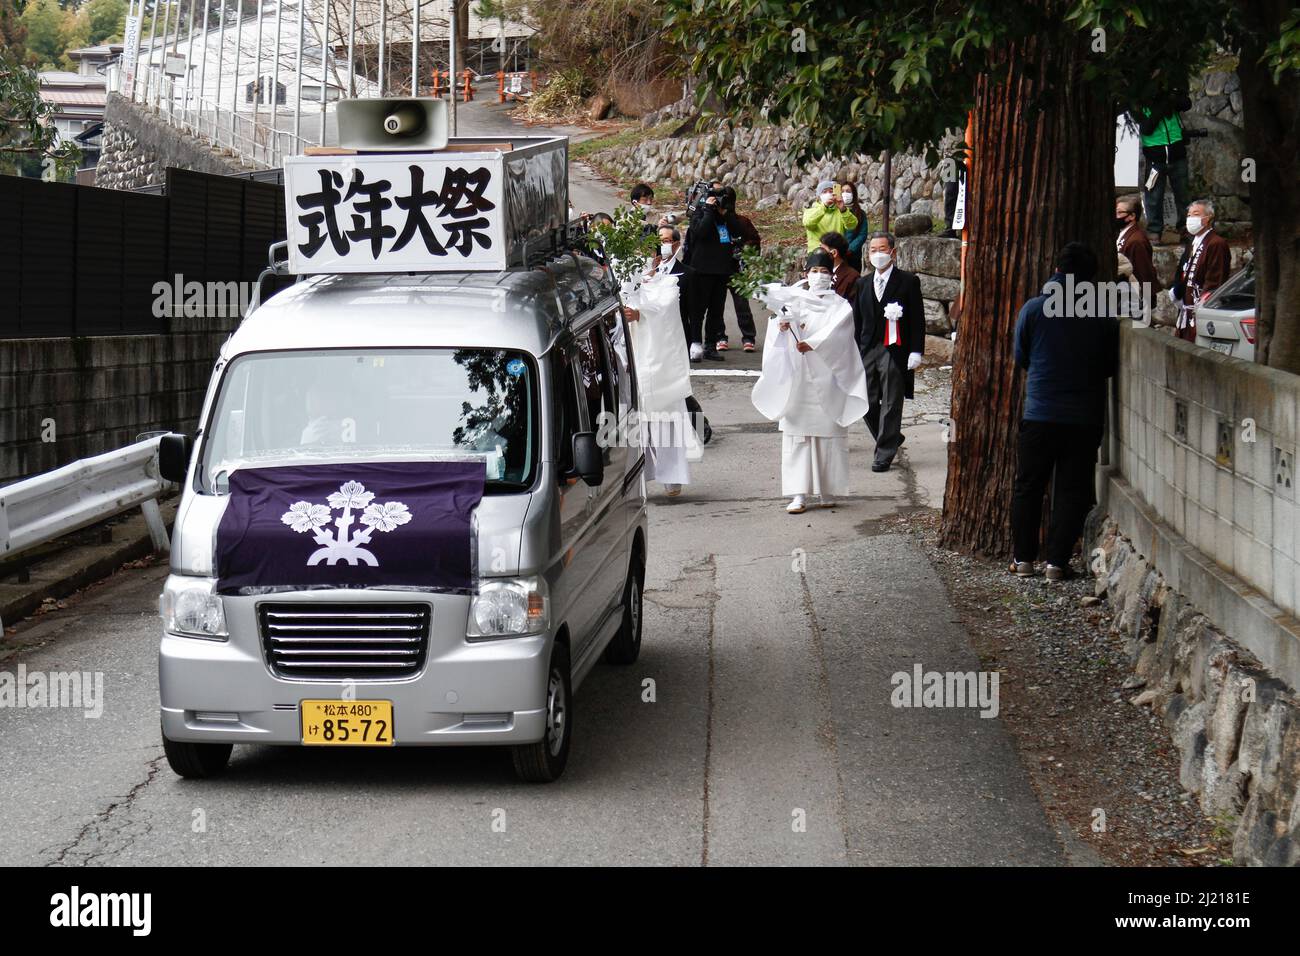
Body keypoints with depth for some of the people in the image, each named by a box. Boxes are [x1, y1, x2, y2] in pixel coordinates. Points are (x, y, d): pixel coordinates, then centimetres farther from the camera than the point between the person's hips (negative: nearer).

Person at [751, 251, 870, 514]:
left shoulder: (839, 306, 6)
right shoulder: (795, 301, 11)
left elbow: (836, 332, -12)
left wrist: (812, 343, -28)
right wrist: (781, 325, -27)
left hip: (827, 380, -1)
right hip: (797, 380, 1)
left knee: (828, 435, 1)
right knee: (797, 436, -3)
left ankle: (827, 490, 12)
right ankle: (798, 494, -4)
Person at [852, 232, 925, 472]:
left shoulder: (908, 281, 0)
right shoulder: (862, 284, 15)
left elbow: (917, 320, -2)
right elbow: (856, 320, 16)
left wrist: (916, 352, -9)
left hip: (895, 351, -5)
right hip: (867, 351, 5)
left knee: (891, 405, -4)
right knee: (867, 403, 5)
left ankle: (885, 453, 2)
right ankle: (891, 438, 26)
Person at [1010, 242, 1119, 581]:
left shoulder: (1034, 308, -6)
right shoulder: (1103, 315, -5)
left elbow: (1021, 357, 5)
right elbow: (1111, 366, 5)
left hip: (1040, 413, 0)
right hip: (1085, 416, 0)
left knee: (1028, 486, 12)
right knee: (1073, 490, 7)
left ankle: (1023, 558, 15)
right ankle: (1057, 561, 4)